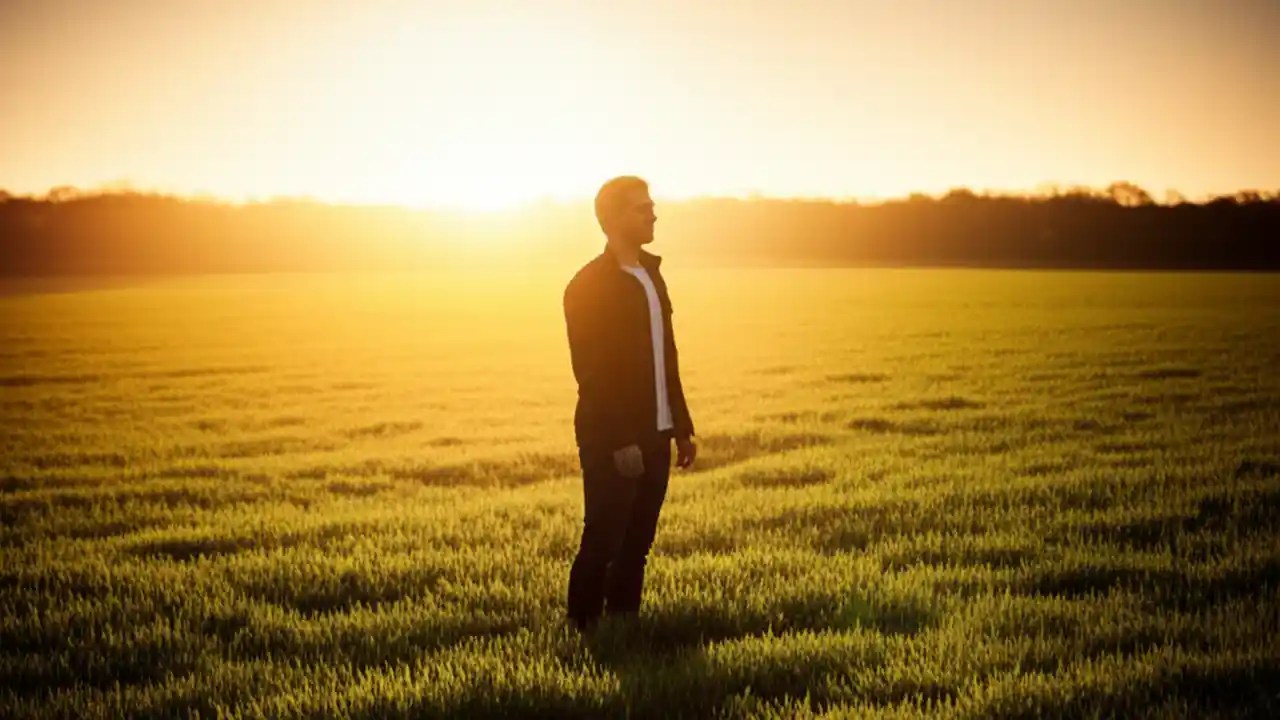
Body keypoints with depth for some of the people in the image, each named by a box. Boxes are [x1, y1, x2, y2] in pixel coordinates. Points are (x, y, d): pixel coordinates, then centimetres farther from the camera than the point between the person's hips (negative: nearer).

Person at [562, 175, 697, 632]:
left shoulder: (650, 274, 14)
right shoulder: (588, 285, -10)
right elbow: (590, 372, -15)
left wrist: (682, 427, 13)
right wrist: (620, 442, -19)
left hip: (654, 436, 7)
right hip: (612, 441, -7)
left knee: (637, 545, 10)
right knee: (602, 544, -3)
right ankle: (585, 632, 5)